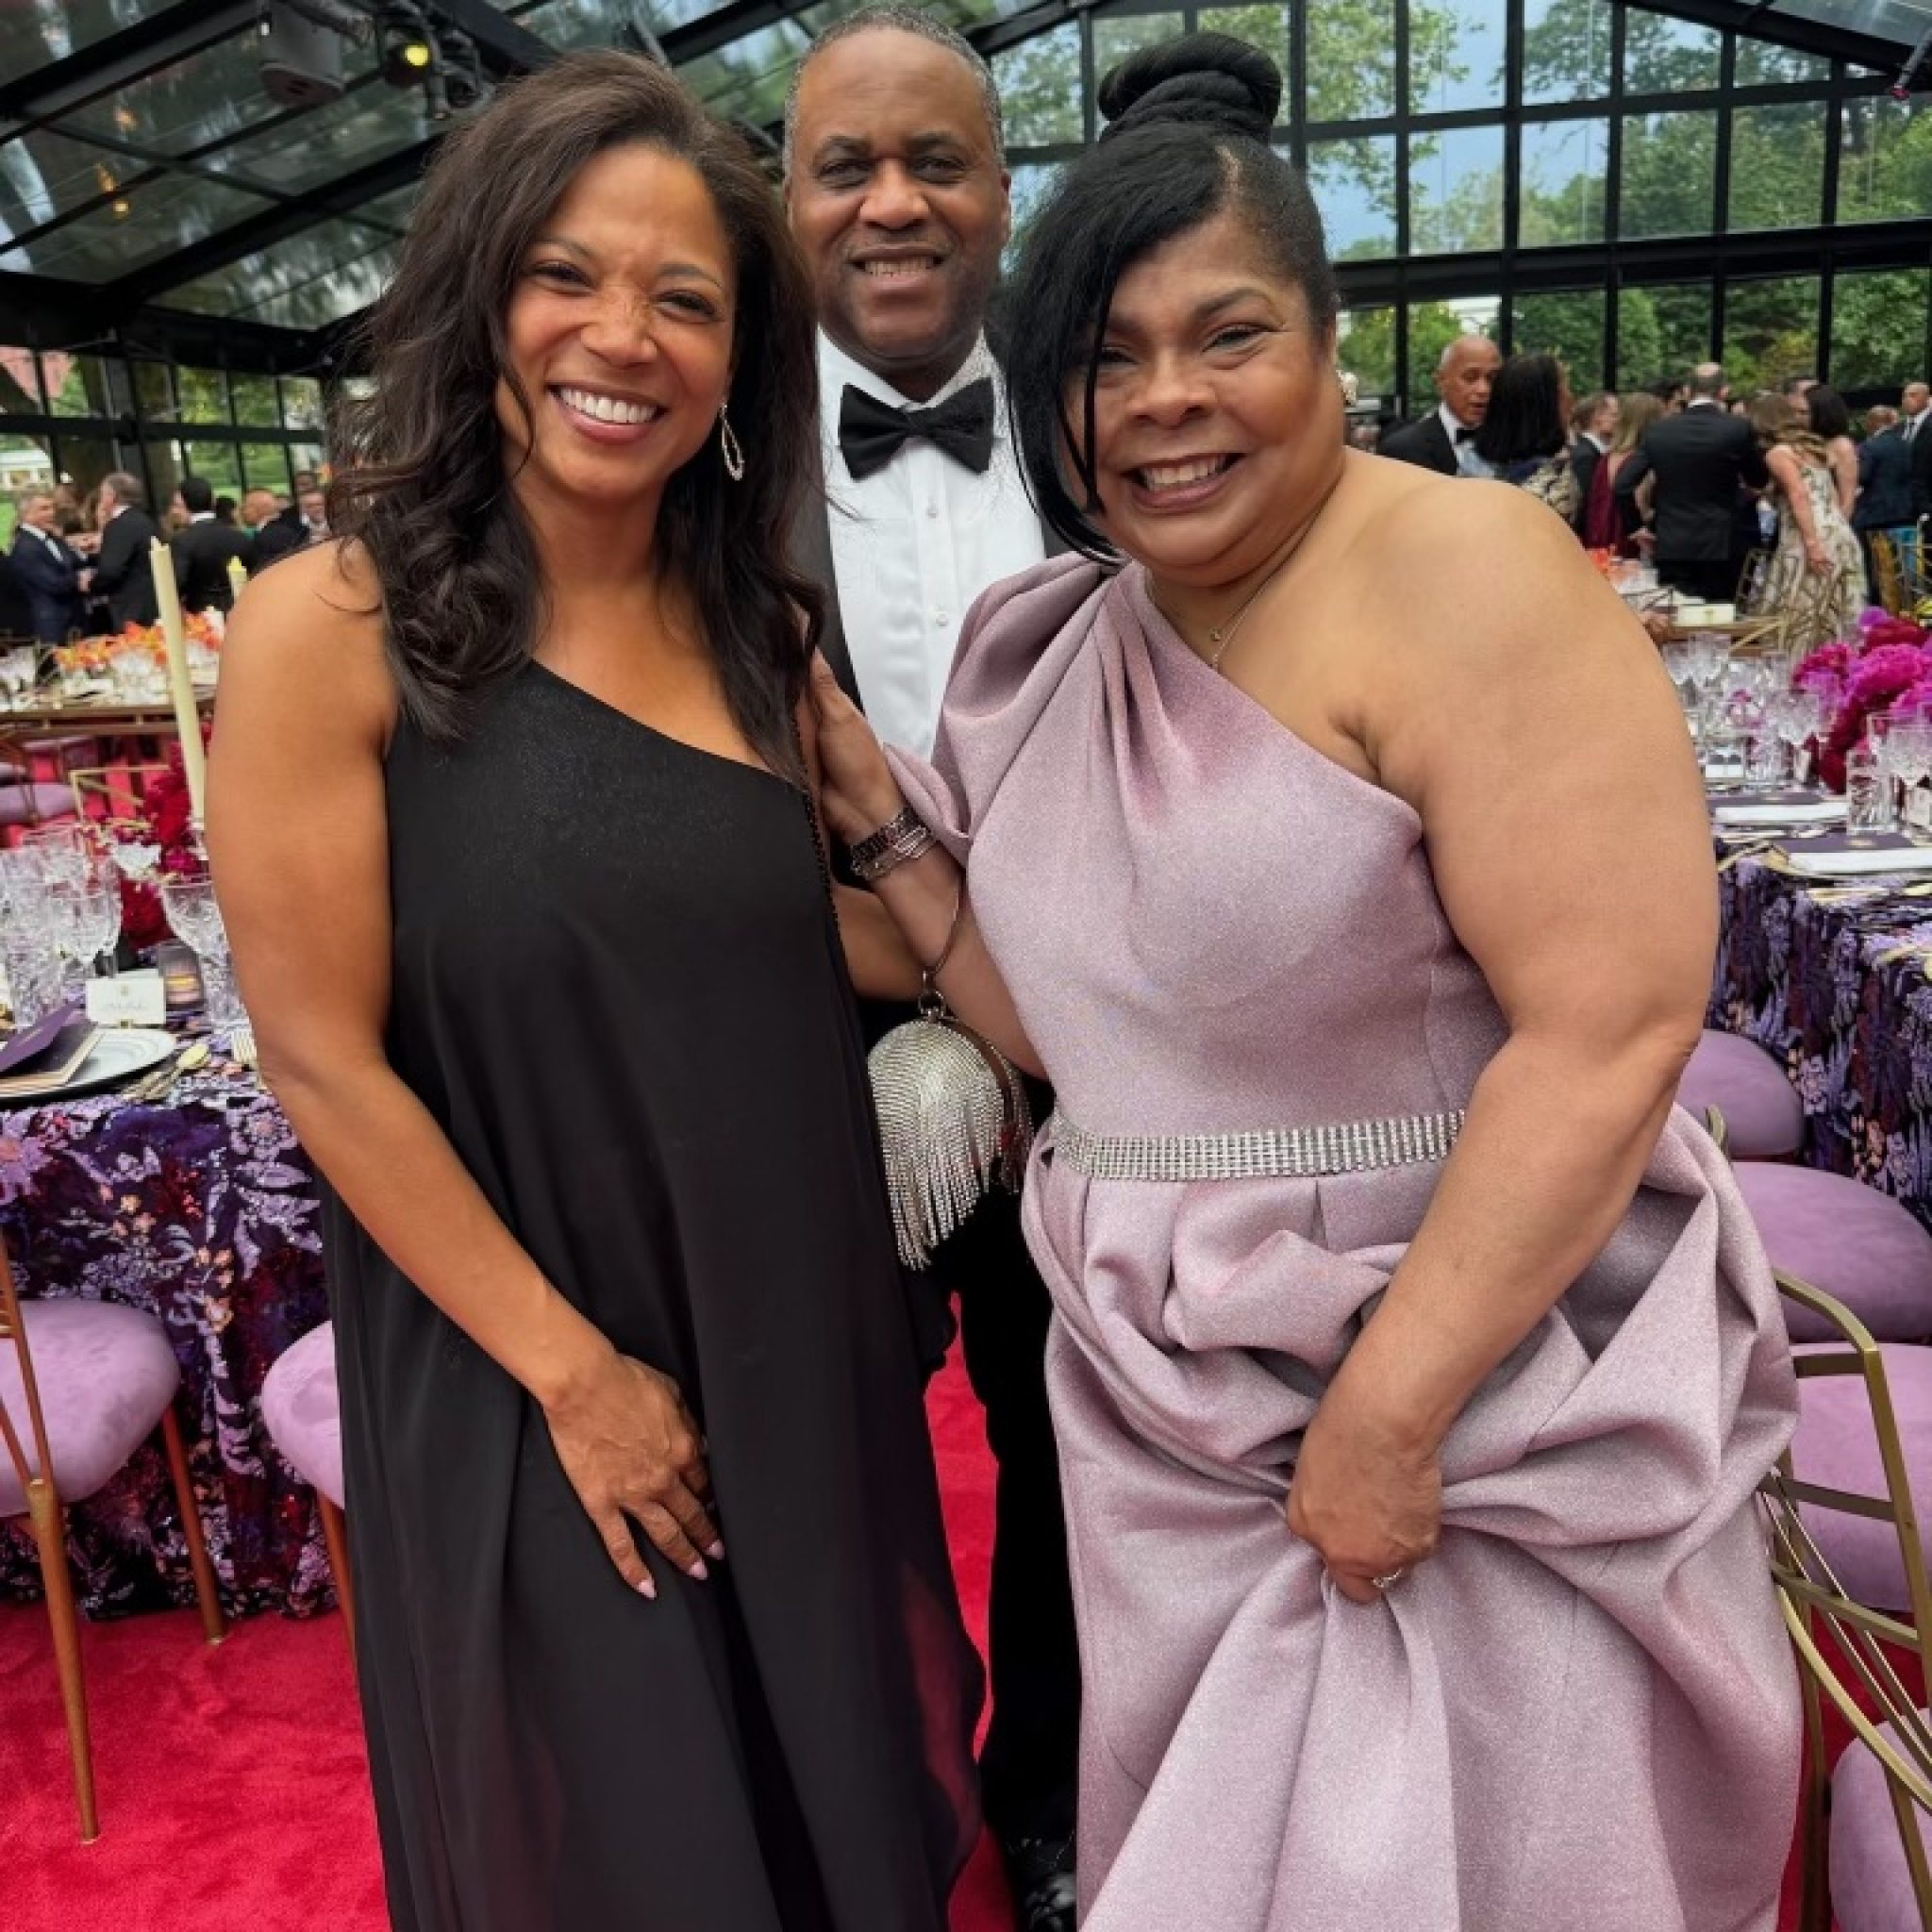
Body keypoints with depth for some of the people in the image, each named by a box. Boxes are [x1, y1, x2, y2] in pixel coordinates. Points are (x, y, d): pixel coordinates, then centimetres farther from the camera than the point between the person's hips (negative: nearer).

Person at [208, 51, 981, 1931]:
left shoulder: (758, 630, 2)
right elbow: (322, 1057, -14)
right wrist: (569, 1367, -13)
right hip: (527, 1386, -4)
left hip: (801, 1357, 5)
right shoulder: (332, 625, -14)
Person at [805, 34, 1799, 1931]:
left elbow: (1611, 1030, -21)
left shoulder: (1462, 576, -15)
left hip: (1476, 1384, -6)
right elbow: (1069, 1019, 9)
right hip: (1165, 1406, 6)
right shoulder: (1075, 644, 6)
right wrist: (874, 805, 0)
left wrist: (1388, 1414, -19)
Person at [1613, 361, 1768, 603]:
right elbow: (1759, 480, 7)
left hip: (1670, 547, 2)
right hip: (1720, 546, -2)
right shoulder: (1737, 428, -6)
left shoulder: (1658, 431, 1)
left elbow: (1623, 486, -1)